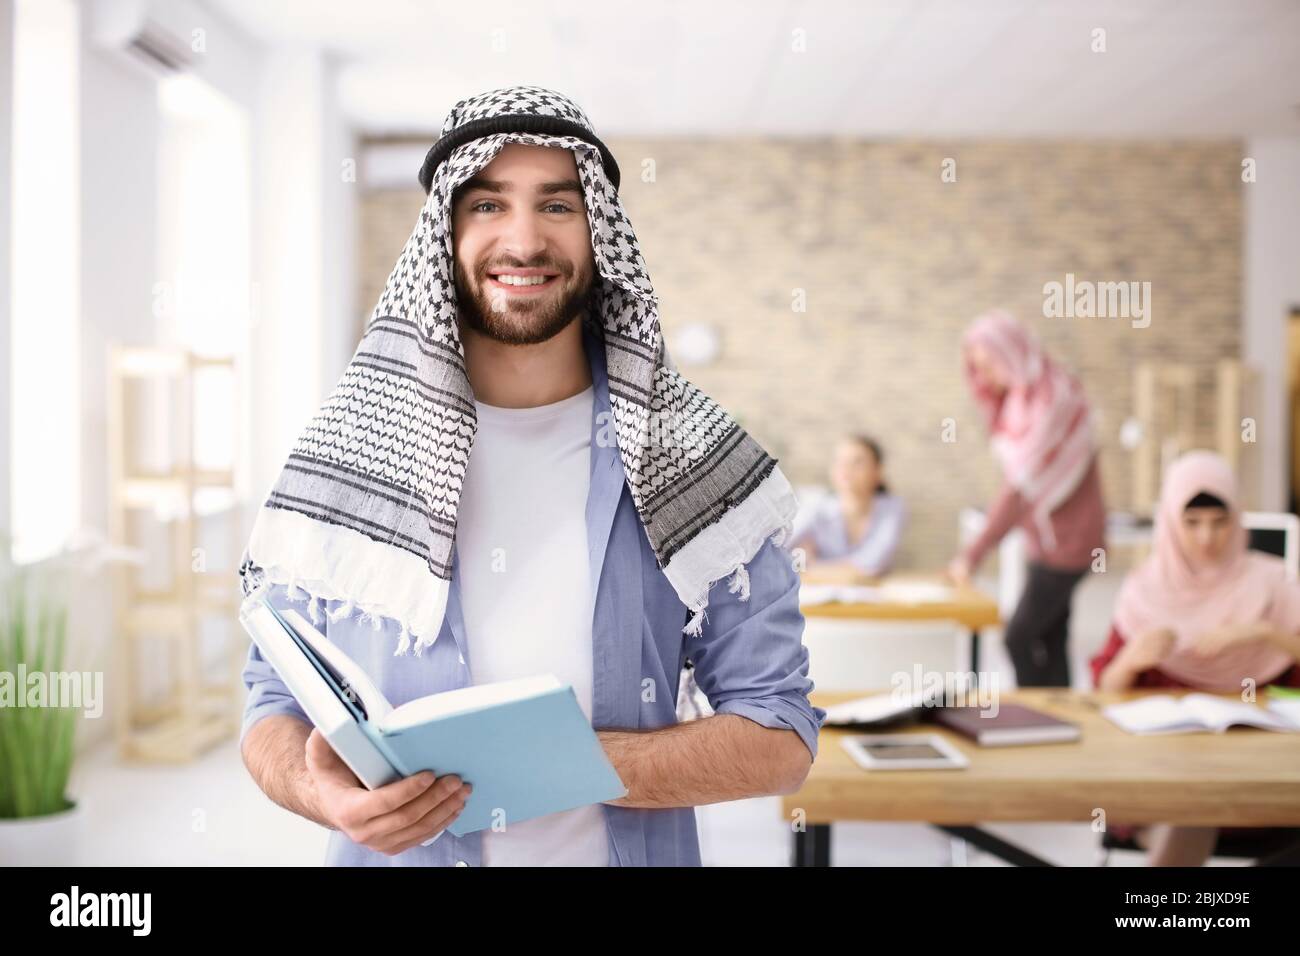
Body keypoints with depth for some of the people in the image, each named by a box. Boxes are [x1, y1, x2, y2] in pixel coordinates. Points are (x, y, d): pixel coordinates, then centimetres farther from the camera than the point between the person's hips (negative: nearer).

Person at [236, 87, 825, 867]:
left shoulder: (693, 463, -11)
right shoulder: (347, 454, -8)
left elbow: (780, 736, -11)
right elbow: (275, 701, -1)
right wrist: (323, 791, -23)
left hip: (628, 848, 0)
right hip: (394, 849, 1)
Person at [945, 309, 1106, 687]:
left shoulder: (1053, 400, -22)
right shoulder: (1018, 397, 6)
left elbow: (1023, 485, -30)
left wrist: (975, 552, -34)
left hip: (1065, 539, -9)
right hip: (1046, 539, 9)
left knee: (1020, 638, -8)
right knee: (1049, 641, 9)